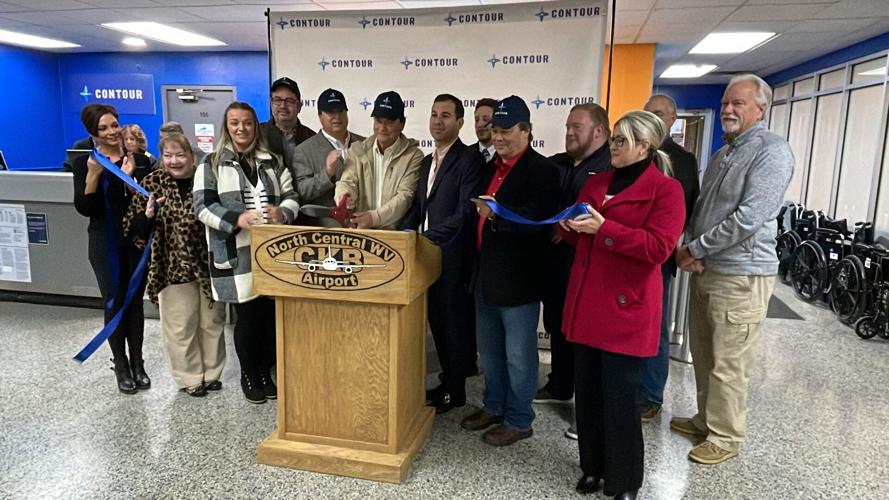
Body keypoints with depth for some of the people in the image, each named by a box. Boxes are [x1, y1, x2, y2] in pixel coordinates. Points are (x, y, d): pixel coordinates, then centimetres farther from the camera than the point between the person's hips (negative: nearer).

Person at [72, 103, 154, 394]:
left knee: (135, 301, 7)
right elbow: (84, 209, -9)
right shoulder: (84, 163, -1)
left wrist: (130, 177, -18)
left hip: (137, 240, 1)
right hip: (105, 244, -1)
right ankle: (121, 367, 15)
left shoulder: (139, 161, 1)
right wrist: (92, 175, -21)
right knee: (114, 302, 3)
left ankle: (137, 363, 18)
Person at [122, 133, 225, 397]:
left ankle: (211, 372, 33)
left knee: (212, 323, 15)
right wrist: (147, 215, -23)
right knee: (180, 327, 8)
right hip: (173, 267, -1)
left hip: (209, 264, 1)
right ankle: (190, 377, 26)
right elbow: (133, 229, -3)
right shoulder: (152, 183, -5)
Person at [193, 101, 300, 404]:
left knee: (272, 314, 7)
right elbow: (203, 207, -6)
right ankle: (249, 375, 24)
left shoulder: (272, 162, 14)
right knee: (249, 316, 2)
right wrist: (237, 219, -22)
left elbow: (291, 197, 10)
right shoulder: (211, 164, 3)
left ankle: (265, 371, 27)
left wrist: (282, 212, -13)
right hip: (236, 255, -3)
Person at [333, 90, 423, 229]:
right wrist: (344, 195, -18)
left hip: (396, 232, -4)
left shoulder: (414, 156, 3)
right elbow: (347, 181, 6)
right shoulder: (357, 150, 14)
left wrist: (374, 217, -17)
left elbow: (405, 196, -6)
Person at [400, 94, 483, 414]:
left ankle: (455, 391, 21)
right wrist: (406, 234, -1)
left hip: (453, 257, -7)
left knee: (455, 322, 6)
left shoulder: (469, 160, -11)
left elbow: (465, 213, -19)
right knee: (438, 322, 16)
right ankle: (448, 380, 32)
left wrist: (427, 237, -21)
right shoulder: (427, 161, 15)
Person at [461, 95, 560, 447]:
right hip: (486, 275, 8)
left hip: (518, 279, -8)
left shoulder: (541, 170, -11)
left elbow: (539, 221, -22)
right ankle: (494, 406, 37)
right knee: (489, 348, 20)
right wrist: (476, 265, 9)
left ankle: (518, 420, 22)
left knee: (518, 354, 6)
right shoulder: (491, 167, 13)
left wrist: (497, 215, -32)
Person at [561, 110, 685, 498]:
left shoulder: (666, 190, -6)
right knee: (587, 391, 13)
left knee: (620, 398, 3)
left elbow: (659, 248, -18)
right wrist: (569, 225, -4)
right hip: (585, 301, 6)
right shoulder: (595, 183, 13)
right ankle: (592, 466, 32)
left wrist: (603, 228, -23)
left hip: (625, 306, -6)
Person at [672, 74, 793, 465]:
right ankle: (706, 419, 35)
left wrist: (694, 249, -14)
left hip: (742, 275, -8)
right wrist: (690, 248, -3)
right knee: (703, 354, 18)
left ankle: (725, 437, 19)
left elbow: (749, 218, -22)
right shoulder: (722, 154, 16)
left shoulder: (772, 151, -12)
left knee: (728, 365, 2)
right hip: (705, 269, 8)